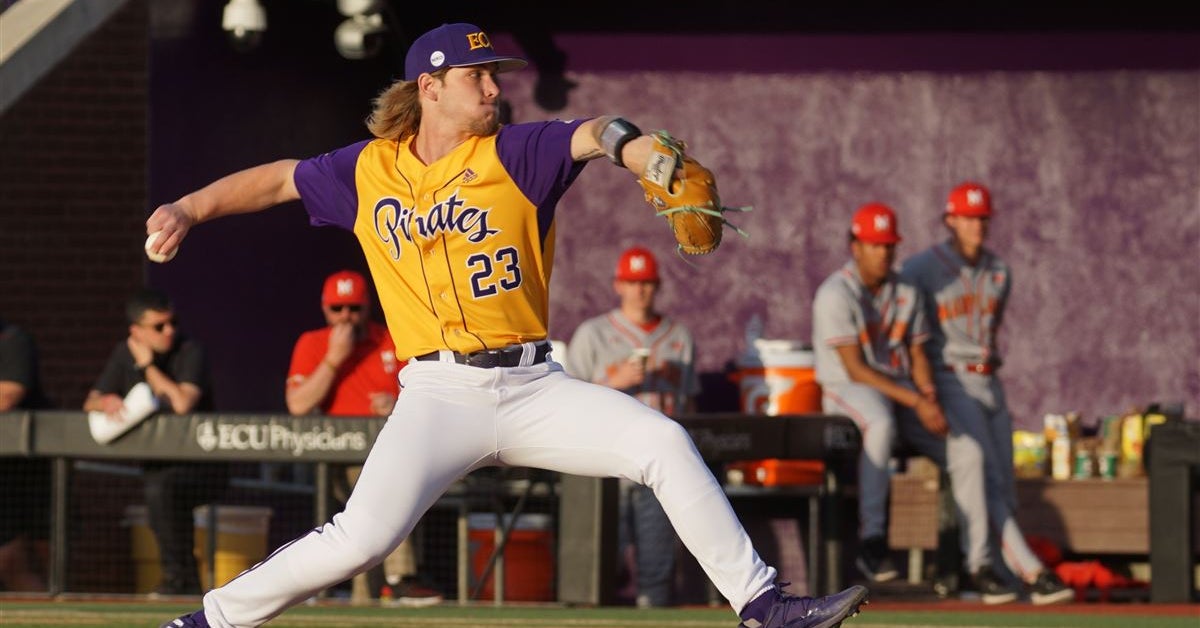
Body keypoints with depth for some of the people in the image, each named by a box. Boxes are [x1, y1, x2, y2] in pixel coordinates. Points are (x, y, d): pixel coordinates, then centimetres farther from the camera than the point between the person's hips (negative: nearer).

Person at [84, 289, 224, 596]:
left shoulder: (189, 352, -11)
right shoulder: (125, 353, 6)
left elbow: (182, 403, -27)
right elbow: (90, 404, 8)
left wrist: (147, 366, -17)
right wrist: (106, 402, -17)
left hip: (201, 467, -5)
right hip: (157, 464, 5)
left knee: (161, 487, -33)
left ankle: (177, 577, -20)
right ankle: (187, 582, -14)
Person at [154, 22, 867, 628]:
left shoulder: (514, 154, 2)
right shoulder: (369, 170, 8)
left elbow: (591, 136, -16)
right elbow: (279, 180, 21)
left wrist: (644, 152, -37)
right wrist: (188, 210, 11)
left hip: (535, 388, 1)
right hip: (439, 395, -1)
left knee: (665, 443, -16)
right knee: (360, 539, -19)